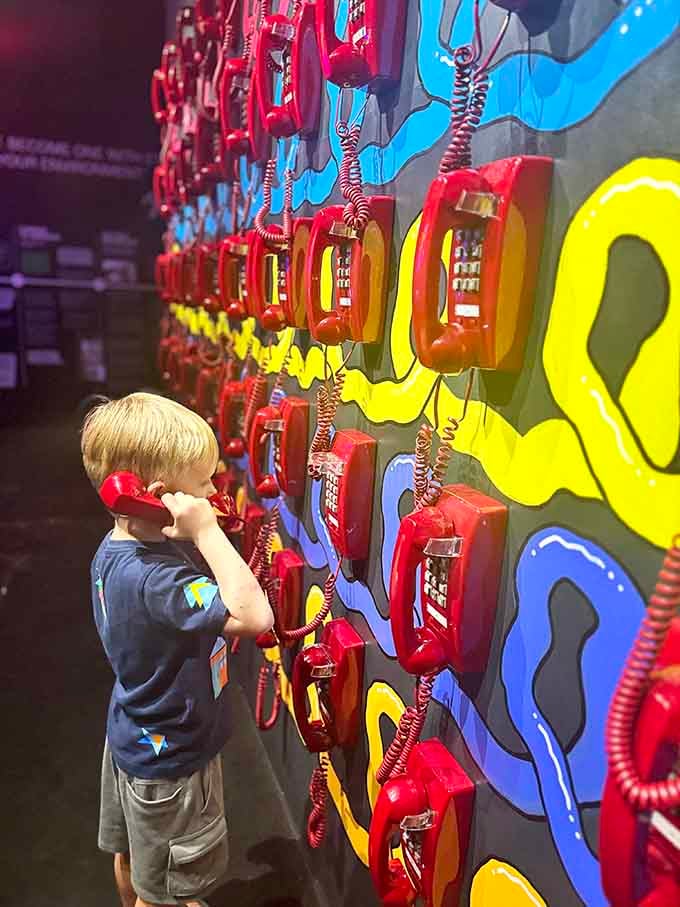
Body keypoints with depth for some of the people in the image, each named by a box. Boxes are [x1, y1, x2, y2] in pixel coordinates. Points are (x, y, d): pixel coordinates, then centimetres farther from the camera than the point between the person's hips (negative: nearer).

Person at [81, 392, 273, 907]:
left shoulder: (117, 550, -8)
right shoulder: (153, 579, -38)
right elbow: (254, 617, -46)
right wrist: (208, 533, -42)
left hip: (133, 736, 9)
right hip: (171, 758, -8)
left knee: (132, 855, 32)